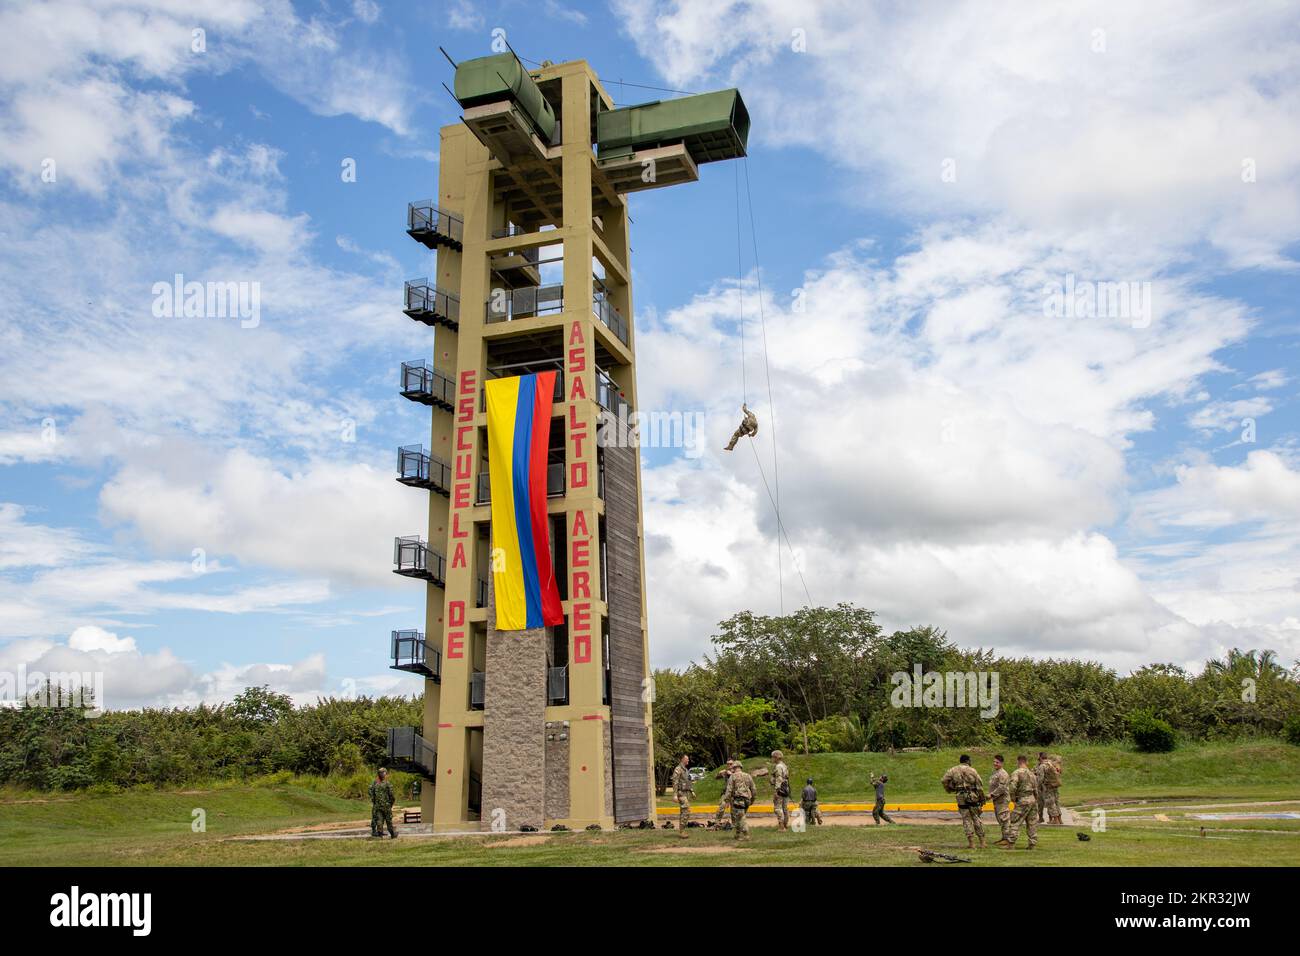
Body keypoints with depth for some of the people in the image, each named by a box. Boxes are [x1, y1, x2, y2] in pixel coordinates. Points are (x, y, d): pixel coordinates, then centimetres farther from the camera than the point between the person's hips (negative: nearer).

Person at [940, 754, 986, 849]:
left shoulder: (953, 770, 3)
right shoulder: (972, 770, -1)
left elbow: (944, 780, -3)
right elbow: (979, 785, -2)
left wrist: (949, 790, 13)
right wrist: (982, 799, 5)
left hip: (961, 797, 1)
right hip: (973, 797, -1)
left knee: (966, 819, 6)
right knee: (976, 818, 11)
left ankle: (971, 843, 2)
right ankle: (982, 842, 12)